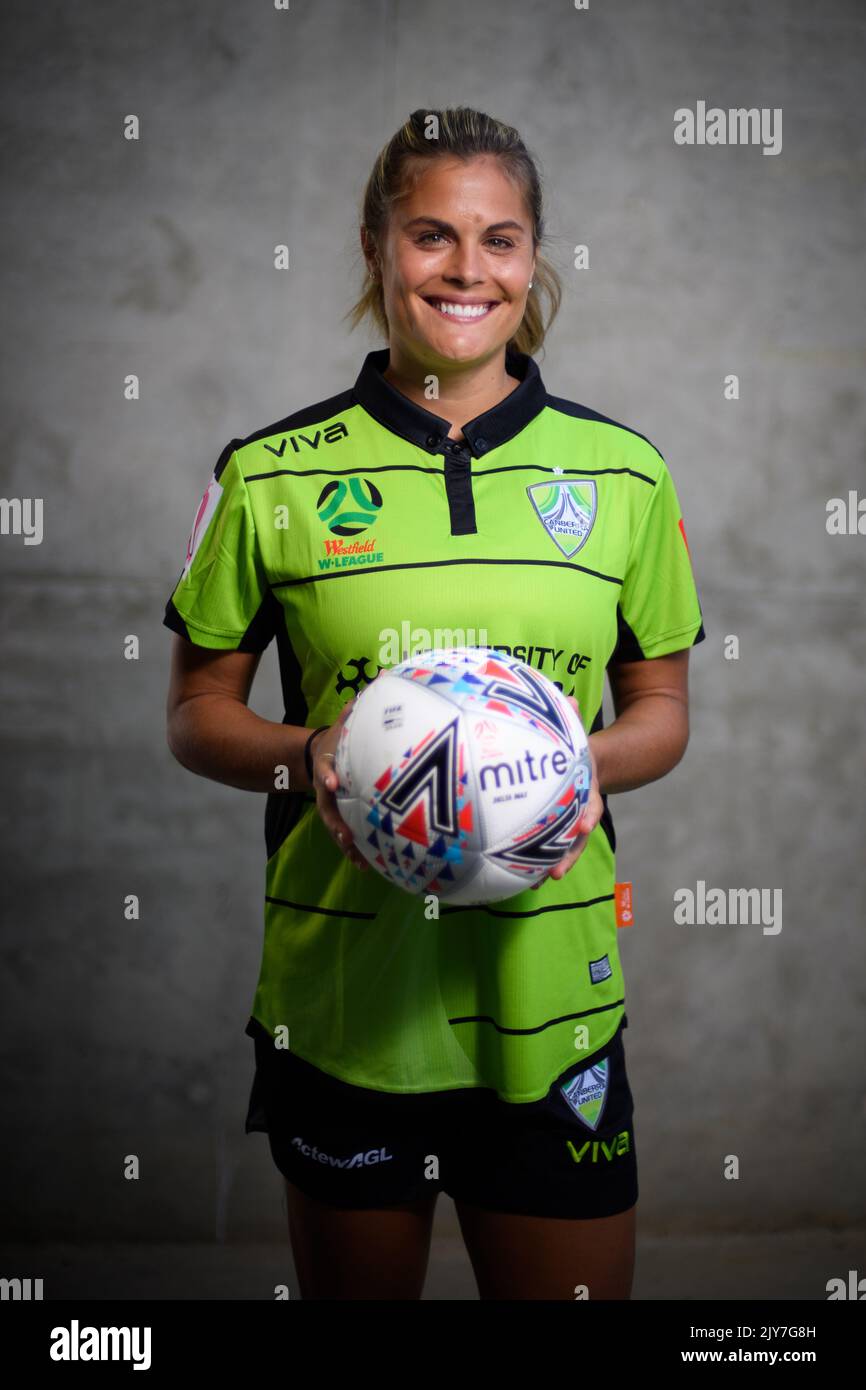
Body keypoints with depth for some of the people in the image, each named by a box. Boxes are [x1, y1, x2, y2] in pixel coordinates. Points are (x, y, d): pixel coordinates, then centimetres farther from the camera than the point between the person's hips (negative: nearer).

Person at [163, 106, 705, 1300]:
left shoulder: (621, 472, 3)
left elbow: (662, 708, 11)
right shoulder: (273, 474, -1)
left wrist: (588, 762, -11)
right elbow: (198, 713, 5)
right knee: (353, 1288, 17)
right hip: (344, 988, 0)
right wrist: (305, 755, -15)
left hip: (549, 989, 1)